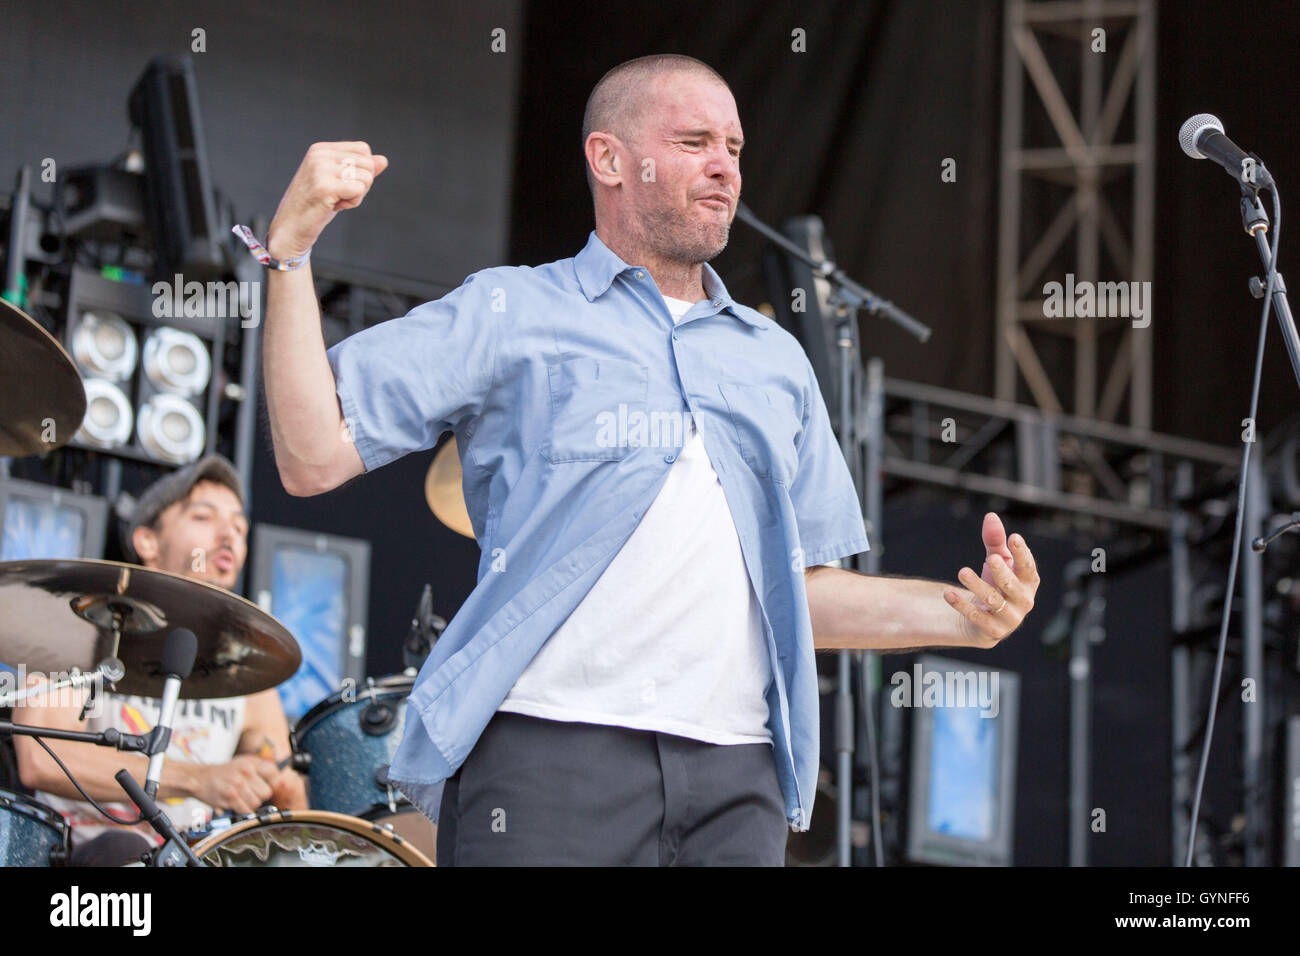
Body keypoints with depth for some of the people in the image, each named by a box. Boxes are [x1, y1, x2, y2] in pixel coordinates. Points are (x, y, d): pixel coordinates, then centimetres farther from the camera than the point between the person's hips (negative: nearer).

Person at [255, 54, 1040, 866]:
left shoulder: (776, 361, 23)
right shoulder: (508, 315, 9)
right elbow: (313, 458, 1)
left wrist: (960, 614, 5)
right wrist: (291, 248, -5)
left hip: (737, 778, 4)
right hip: (548, 757, -4)